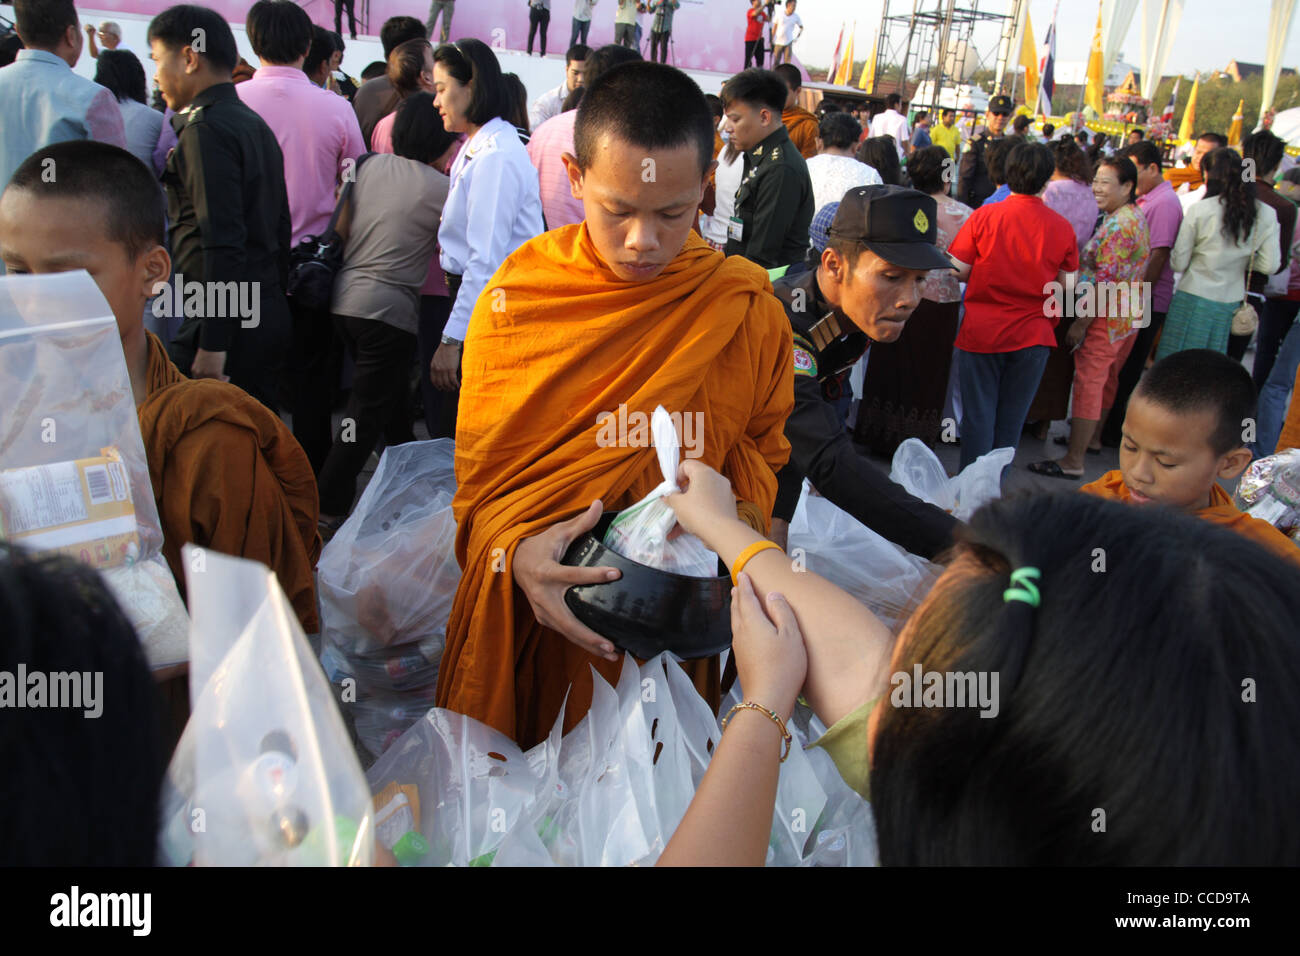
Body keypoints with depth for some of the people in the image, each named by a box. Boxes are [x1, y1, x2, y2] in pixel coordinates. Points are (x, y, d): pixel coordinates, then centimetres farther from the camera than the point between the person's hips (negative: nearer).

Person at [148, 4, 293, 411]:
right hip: (269, 316, 9)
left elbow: (223, 242, -21)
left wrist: (213, 345, -21)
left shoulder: (206, 130, -13)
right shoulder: (254, 124, 16)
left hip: (228, 328, -9)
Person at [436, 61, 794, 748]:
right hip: (525, 613, 1)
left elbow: (762, 453, 3)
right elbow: (478, 466, -3)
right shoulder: (518, 293, -6)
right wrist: (514, 548, -24)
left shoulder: (747, 307, -6)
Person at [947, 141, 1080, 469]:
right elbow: (1067, 286, 2)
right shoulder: (1062, 227, -3)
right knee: (1012, 420, 13)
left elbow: (958, 271, -6)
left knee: (978, 416, 7)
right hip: (1033, 335, 2)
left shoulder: (984, 216, -9)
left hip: (982, 331, -1)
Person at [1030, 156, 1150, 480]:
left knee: (1088, 381, -8)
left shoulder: (1118, 225, -20)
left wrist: (1081, 323, -20)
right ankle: (1093, 437, 39)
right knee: (1106, 378, 22)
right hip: (1130, 316, 10)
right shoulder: (1135, 217, 12)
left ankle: (1073, 461, -6)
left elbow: (1105, 282, -23)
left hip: (1107, 318, -10)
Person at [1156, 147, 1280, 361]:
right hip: (1231, 303, 4)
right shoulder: (1266, 215, -2)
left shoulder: (1198, 210, -11)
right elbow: (1270, 265, 1)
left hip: (1193, 301, -4)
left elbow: (1178, 263, -6)